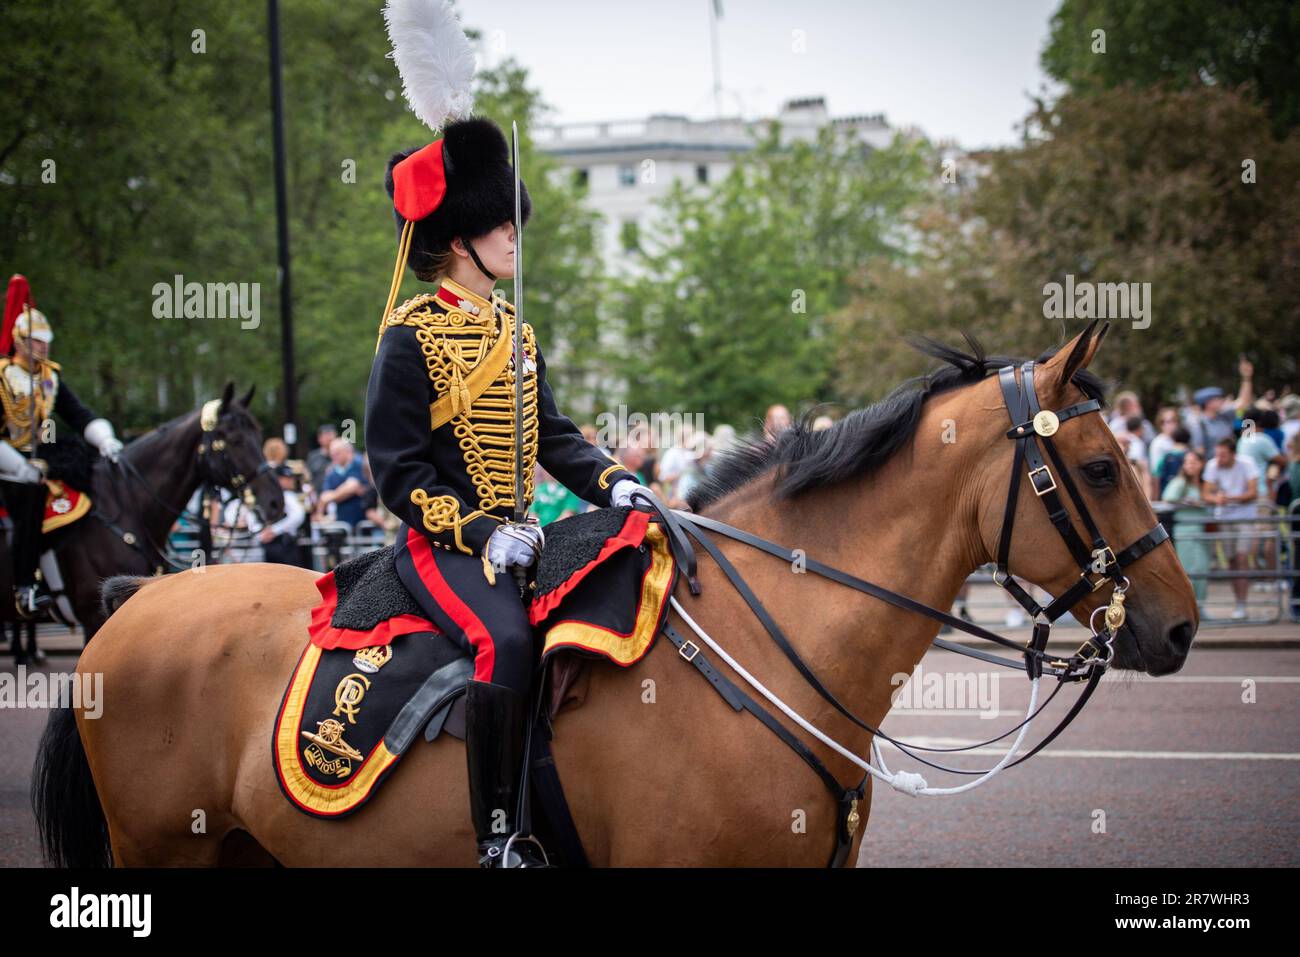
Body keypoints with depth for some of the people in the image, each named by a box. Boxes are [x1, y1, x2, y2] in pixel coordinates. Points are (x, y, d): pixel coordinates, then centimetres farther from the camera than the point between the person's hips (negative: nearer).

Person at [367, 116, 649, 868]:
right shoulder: (411, 338, -9)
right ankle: (500, 835, -25)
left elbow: (552, 434, 17)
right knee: (507, 640, -32)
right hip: (444, 543, -8)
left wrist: (613, 482, -2)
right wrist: (482, 531, -20)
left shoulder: (511, 328, 15)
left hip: (515, 531, 8)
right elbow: (399, 472, -11)